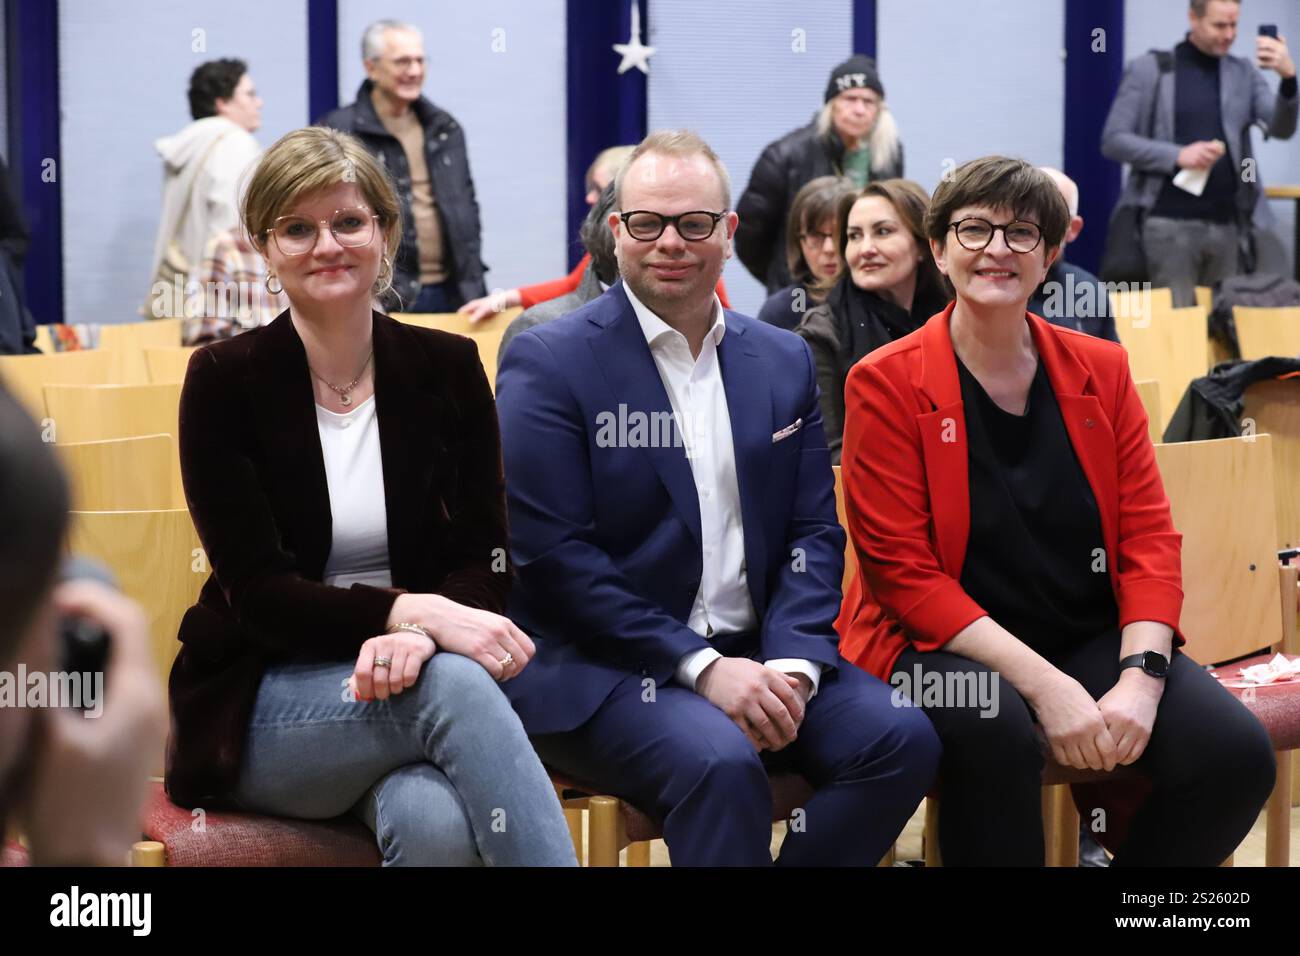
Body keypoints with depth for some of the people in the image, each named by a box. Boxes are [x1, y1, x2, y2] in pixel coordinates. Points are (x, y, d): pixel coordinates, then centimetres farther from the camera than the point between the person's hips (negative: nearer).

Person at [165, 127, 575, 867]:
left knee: (436, 823, -35)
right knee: (452, 683, -33)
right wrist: (413, 610, -26)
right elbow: (257, 592, -11)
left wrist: (416, 635, -23)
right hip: (261, 707, -2)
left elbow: (484, 562, 0)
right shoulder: (225, 381, -5)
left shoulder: (448, 368, 3)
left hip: (413, 674, 2)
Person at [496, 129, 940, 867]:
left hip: (755, 654, 6)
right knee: (722, 765, -33)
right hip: (599, 666, -5)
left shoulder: (785, 361, 12)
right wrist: (700, 666, -18)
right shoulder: (549, 363, -4)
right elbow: (553, 553, -12)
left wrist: (792, 662, -11)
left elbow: (815, 532, 8)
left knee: (902, 740, -18)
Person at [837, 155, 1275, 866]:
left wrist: (1140, 676, -14)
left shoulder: (1100, 371, 9)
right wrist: (1041, 683, -19)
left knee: (1238, 753, -20)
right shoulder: (886, 383, -3)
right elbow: (901, 569, -9)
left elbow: (1148, 539, 6)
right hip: (948, 647, -4)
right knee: (994, 733, -38)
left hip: (1093, 639, 4)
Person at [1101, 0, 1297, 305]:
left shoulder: (1243, 73, 10)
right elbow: (1113, 141, -3)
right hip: (1169, 223, -3)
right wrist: (1177, 155, -15)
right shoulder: (1148, 70, 1)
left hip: (1228, 224, 3)